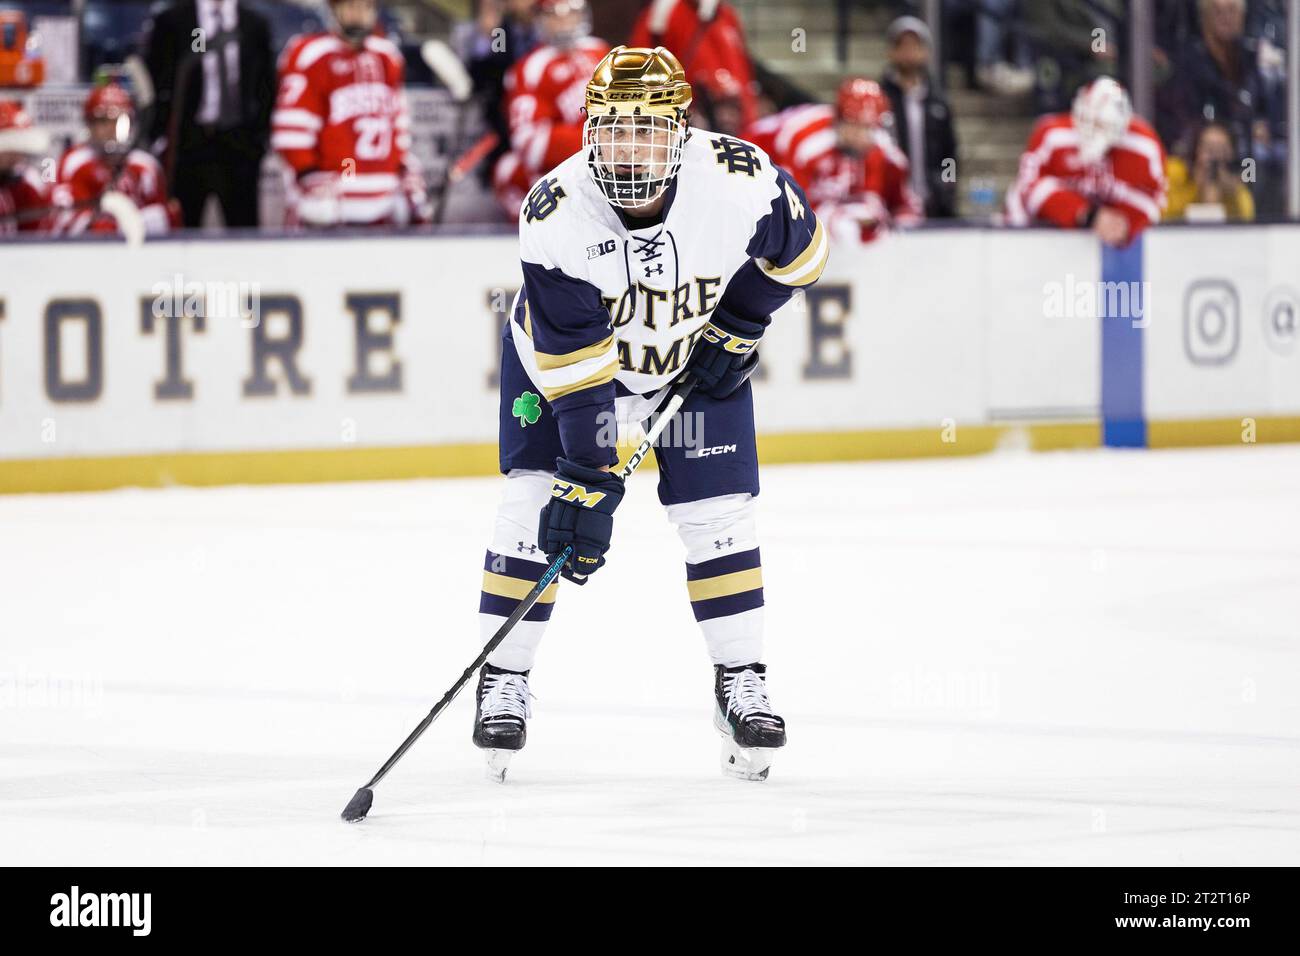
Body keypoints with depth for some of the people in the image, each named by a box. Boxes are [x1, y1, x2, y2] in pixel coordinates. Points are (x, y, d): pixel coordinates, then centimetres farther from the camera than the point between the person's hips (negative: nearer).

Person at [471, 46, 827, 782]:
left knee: (718, 513, -3)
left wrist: (739, 325, -8)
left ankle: (743, 681, 11)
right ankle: (504, 680, -1)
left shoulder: (739, 180, -29)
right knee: (538, 502, -13)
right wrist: (588, 481, -33)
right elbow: (576, 366, -32)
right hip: (564, 352, -2)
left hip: (697, 355, 2)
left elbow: (800, 247, -5)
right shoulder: (556, 216, -33)